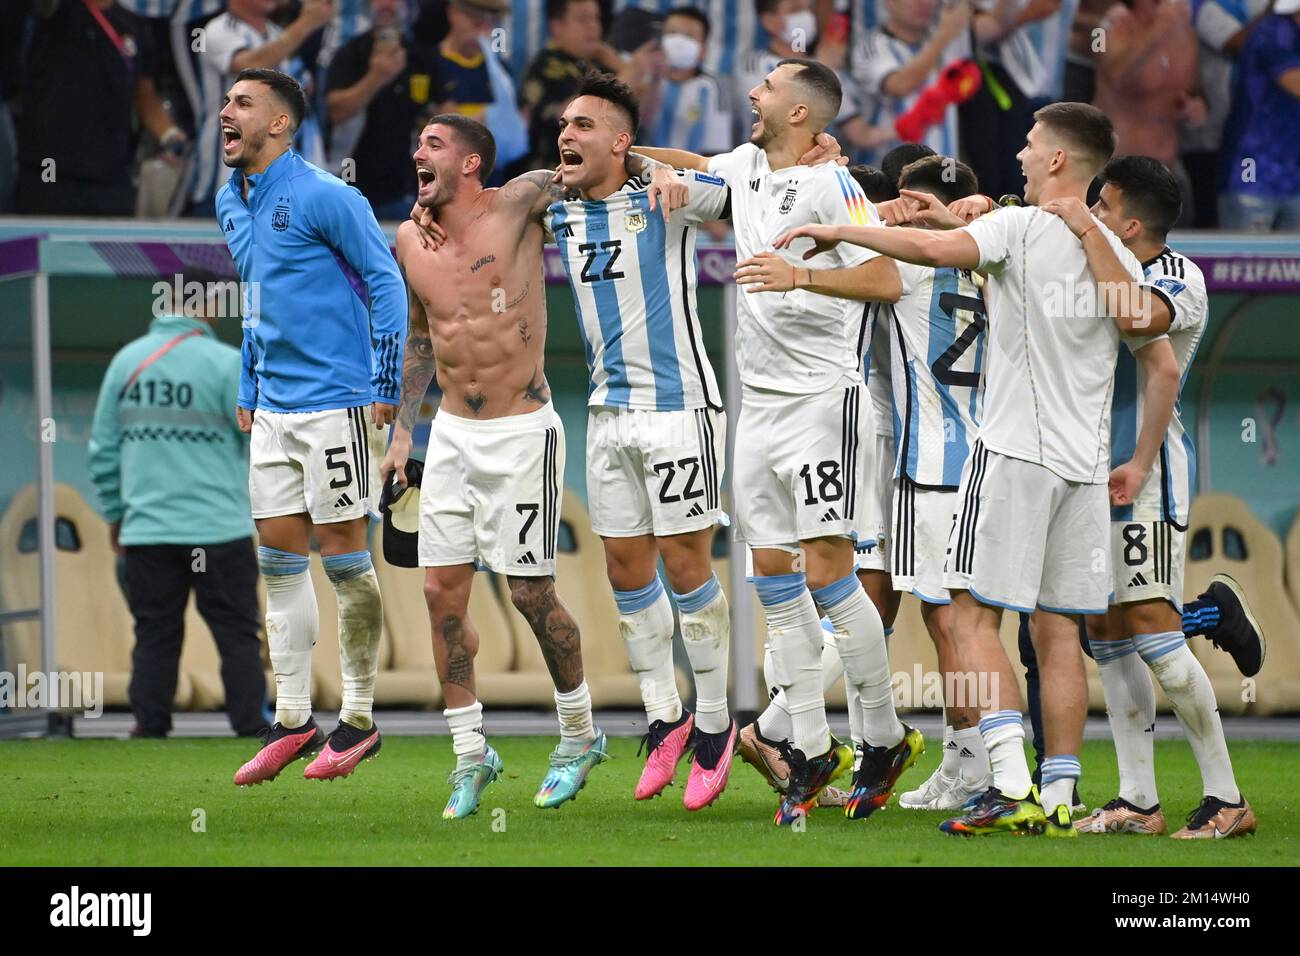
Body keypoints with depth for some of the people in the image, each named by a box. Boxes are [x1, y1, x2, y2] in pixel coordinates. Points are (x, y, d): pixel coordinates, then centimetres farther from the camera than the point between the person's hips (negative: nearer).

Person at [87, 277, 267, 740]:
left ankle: (150, 727, 7)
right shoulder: (226, 363, -7)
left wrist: (113, 512, 19)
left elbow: (103, 448, 9)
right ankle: (251, 725, 1)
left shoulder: (126, 361, 5)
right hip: (218, 526, -3)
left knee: (154, 636, 8)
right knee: (237, 633, 2)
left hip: (146, 528, 3)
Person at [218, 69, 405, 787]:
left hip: (333, 403, -8)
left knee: (343, 557, -2)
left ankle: (359, 720, 7)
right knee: (279, 559, 7)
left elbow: (385, 282, -11)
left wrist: (386, 389, -13)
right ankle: (291, 721, 13)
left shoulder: (322, 197, -13)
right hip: (273, 407, 8)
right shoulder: (232, 204, 12)